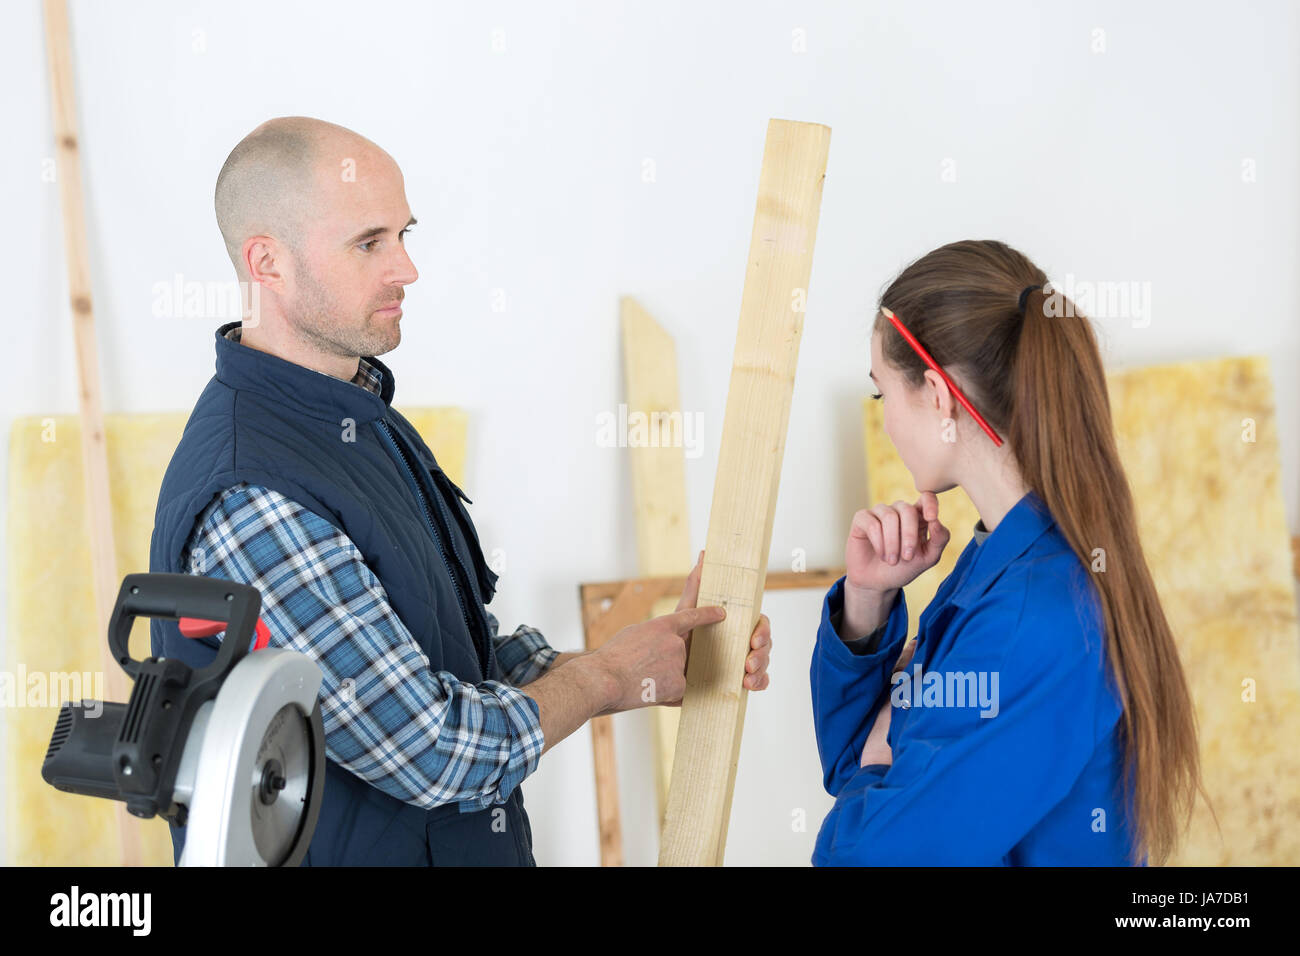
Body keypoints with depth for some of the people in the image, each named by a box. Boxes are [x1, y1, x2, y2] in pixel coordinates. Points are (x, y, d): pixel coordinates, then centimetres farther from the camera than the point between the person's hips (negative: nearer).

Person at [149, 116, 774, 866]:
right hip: (346, 848, -8)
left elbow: (471, 657, 6)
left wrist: (670, 670, -2)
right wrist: (610, 676, -10)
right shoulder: (252, 503, -27)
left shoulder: (365, 420, 4)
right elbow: (439, 757, -24)